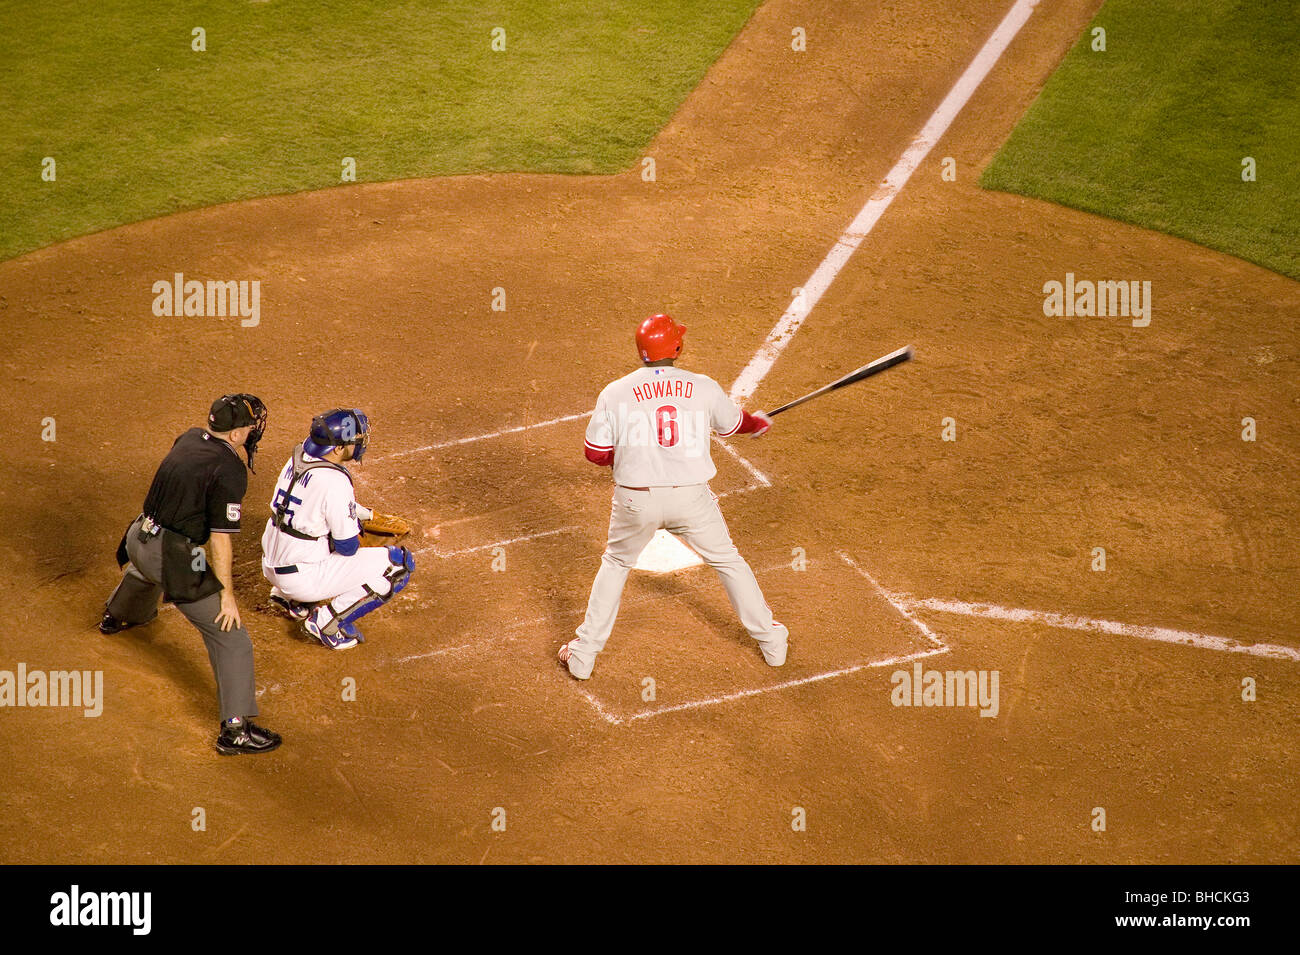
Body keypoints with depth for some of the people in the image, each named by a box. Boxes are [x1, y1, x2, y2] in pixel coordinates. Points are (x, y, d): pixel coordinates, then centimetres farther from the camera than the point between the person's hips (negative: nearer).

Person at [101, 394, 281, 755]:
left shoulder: (189, 438, 2)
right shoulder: (230, 471, -22)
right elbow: (221, 539, -21)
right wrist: (226, 593, -14)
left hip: (138, 538, 9)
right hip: (174, 557, -9)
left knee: (146, 572, 46)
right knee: (231, 637, -5)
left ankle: (116, 616, 78)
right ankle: (235, 730, -9)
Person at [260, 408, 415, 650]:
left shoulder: (299, 456, 1)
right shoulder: (334, 481, -24)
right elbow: (348, 547, -17)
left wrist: (369, 515, 21)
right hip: (302, 579, -9)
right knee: (400, 563, -7)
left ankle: (288, 597, 21)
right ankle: (327, 621, -5)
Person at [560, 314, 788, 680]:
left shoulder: (614, 393, -5)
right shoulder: (704, 387, -2)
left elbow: (595, 453, -1)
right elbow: (732, 424, 17)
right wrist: (760, 423, 40)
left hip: (635, 500, 0)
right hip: (691, 497, 0)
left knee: (615, 564, 24)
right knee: (728, 561, 21)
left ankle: (584, 652, 25)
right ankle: (771, 640, 29)